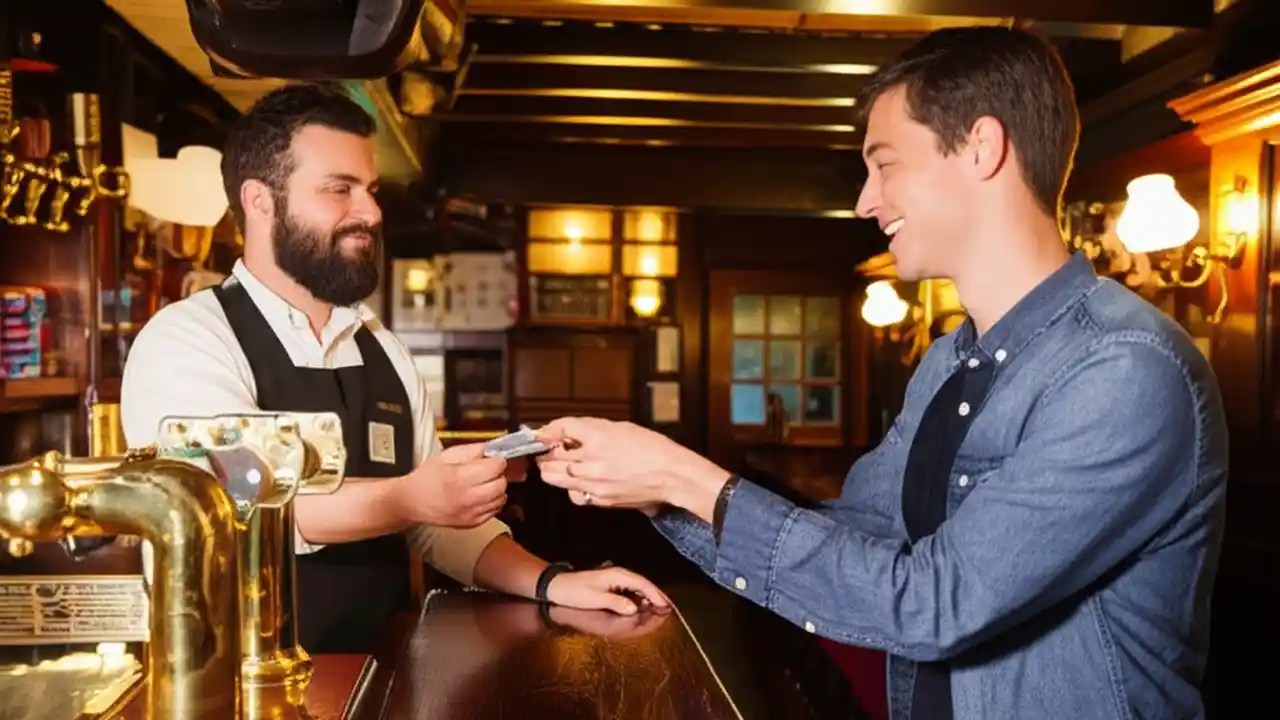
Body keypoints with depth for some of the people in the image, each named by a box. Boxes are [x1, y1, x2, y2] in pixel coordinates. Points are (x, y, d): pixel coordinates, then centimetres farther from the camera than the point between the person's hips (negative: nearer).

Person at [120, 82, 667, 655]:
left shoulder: (385, 353, 10)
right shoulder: (185, 340, -8)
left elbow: (440, 516, 10)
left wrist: (551, 582, -3)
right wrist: (408, 498, -34)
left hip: (374, 670, 4)